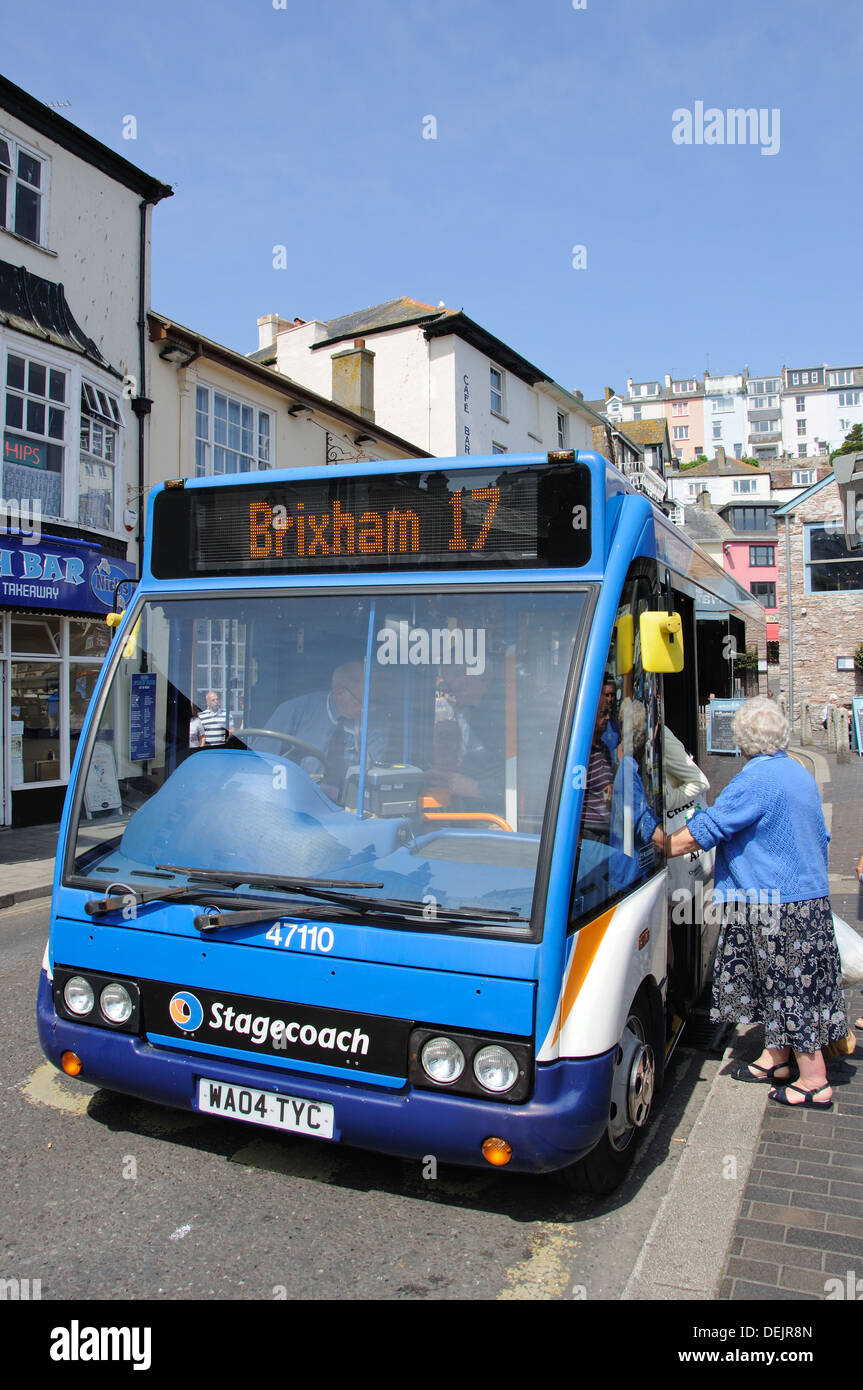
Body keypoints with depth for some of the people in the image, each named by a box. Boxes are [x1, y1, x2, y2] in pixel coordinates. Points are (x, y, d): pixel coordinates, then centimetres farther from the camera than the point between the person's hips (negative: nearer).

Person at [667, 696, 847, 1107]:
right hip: (811, 896, 9)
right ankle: (776, 1059, 29)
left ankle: (815, 1082, 9)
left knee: (792, 993, 1)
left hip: (777, 906, -9)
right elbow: (820, 838, 20)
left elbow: (704, 831, -20)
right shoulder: (801, 774, 10)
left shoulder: (755, 781, -20)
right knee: (782, 985, 18)